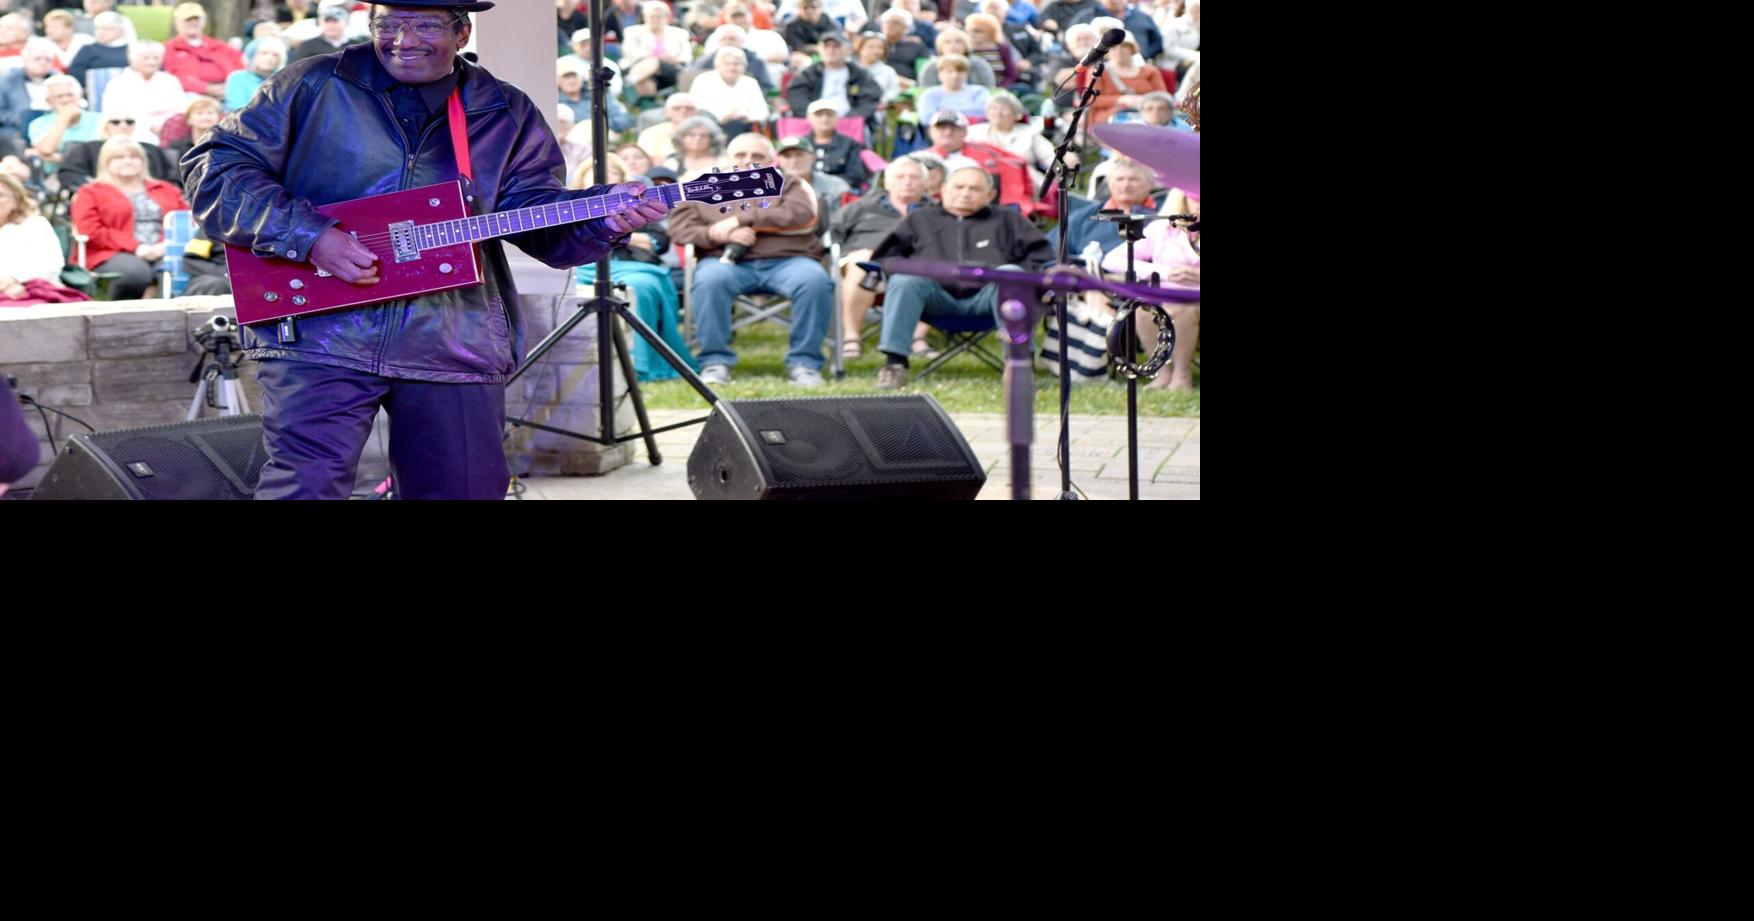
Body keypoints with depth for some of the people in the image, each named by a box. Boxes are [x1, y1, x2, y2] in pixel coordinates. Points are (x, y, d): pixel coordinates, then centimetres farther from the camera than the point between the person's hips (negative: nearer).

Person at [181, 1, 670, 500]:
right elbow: (215, 167, -1)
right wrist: (309, 236, -14)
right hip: (319, 337, -3)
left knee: (460, 490, 7)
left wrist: (602, 216, -16)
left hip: (455, 347, 3)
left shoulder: (506, 115, 12)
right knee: (305, 486, -15)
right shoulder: (312, 88, 3)